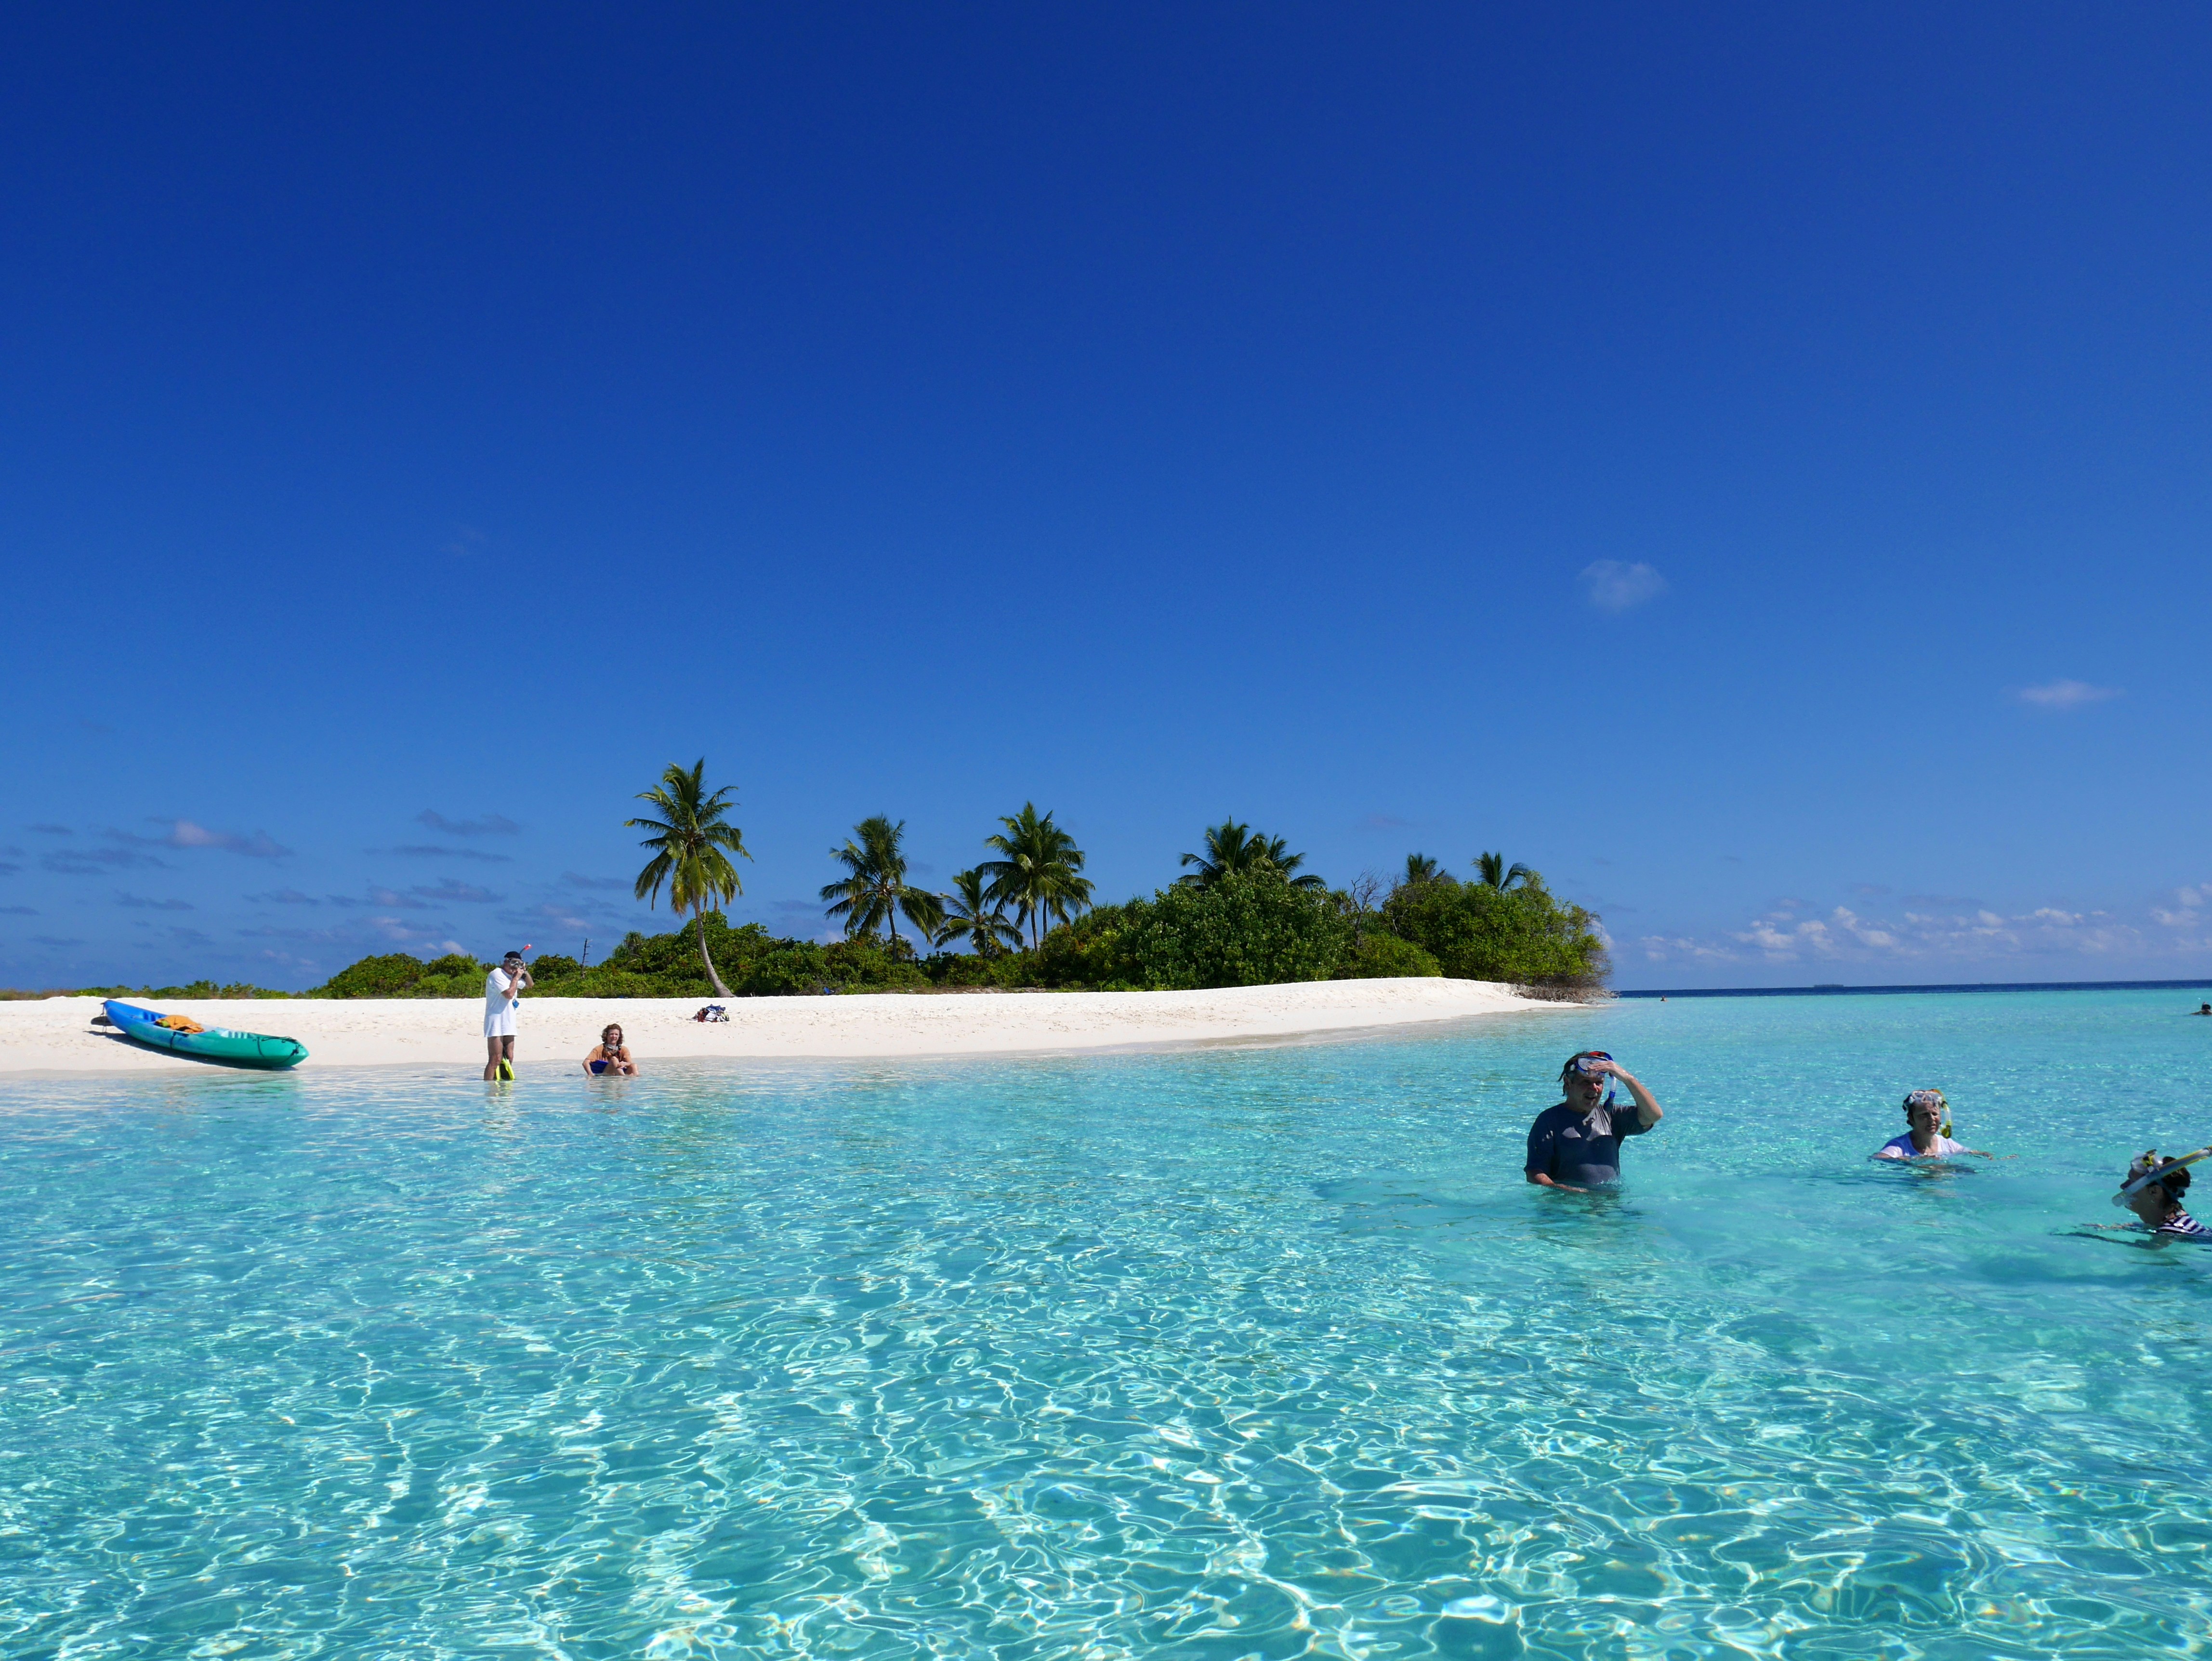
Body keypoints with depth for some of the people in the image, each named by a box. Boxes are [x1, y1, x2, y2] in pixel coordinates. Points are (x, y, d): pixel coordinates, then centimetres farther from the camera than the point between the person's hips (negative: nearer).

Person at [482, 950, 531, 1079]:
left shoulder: (513, 977, 17)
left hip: (508, 1025, 9)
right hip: (496, 1024, -9)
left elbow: (531, 984, 29)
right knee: (496, 1060, -14)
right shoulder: (497, 974, -9)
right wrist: (516, 978, -9)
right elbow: (509, 994, -19)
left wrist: (525, 972, 12)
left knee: (509, 1059, 7)